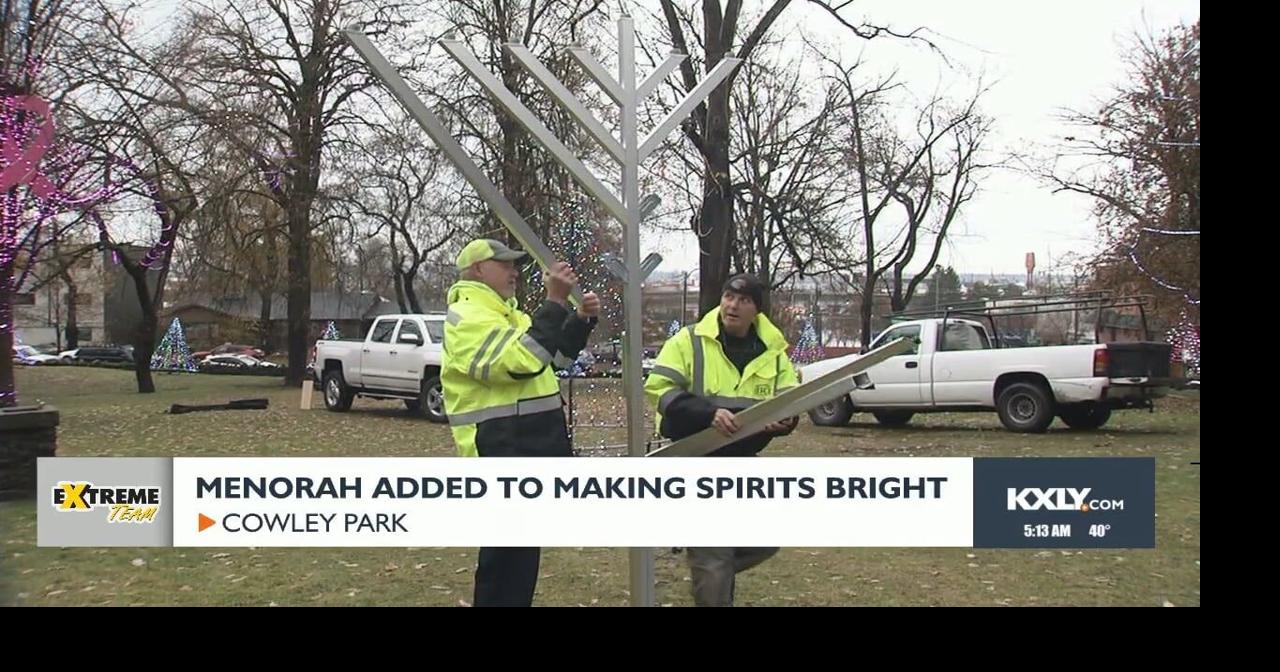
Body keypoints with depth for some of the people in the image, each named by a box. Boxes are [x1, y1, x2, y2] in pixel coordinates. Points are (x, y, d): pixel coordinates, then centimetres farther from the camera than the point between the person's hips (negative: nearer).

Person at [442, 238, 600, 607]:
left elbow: (557, 354, 27)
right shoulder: (467, 316, -13)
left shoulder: (504, 313, 20)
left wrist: (582, 319, 10)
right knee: (507, 550, -5)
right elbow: (521, 361, -28)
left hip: (532, 443, 10)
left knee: (523, 546, 17)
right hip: (501, 448, -10)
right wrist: (555, 301, -27)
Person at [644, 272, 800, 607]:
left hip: (743, 459, 5)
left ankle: (717, 571, 35)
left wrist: (785, 418, -21)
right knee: (712, 552, -3)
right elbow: (659, 389, -17)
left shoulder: (772, 350, 3)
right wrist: (709, 413, -30)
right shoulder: (689, 341, -10)